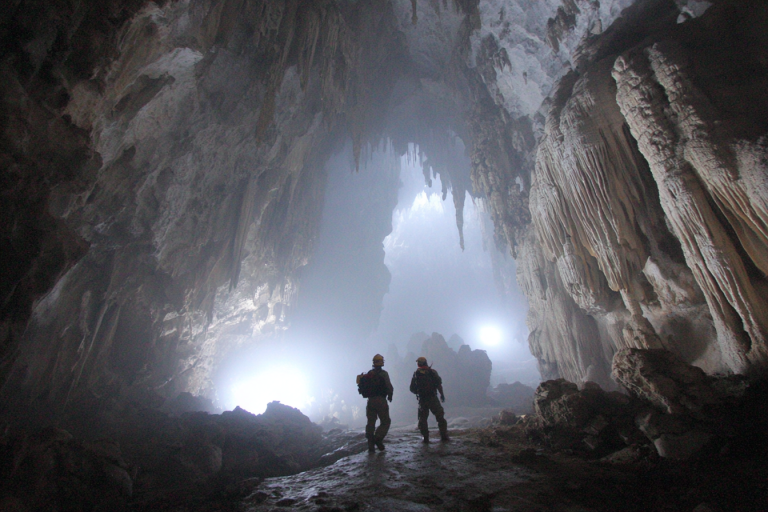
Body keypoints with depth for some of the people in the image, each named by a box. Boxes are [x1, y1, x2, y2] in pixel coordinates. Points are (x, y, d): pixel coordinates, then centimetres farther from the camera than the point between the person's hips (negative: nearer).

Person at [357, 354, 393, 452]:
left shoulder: (368, 374, 11)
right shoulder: (383, 373, -8)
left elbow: (362, 388, 11)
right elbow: (389, 386, -13)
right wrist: (390, 396, 5)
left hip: (370, 401, 6)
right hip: (381, 400, -5)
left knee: (371, 423, 11)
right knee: (386, 421, 5)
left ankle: (371, 445, 9)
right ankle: (378, 438, -11)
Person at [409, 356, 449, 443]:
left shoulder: (416, 374, 4)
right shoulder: (432, 372, 1)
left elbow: (412, 389, 5)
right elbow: (439, 384, -6)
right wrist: (442, 394, 2)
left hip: (422, 400, 1)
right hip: (433, 398, 0)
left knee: (422, 419, 12)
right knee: (440, 417, 10)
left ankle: (426, 438, 8)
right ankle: (444, 436, 10)